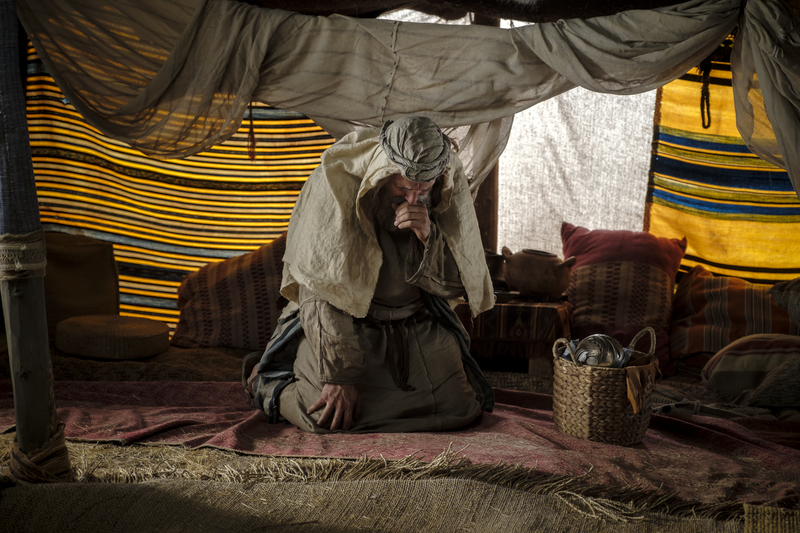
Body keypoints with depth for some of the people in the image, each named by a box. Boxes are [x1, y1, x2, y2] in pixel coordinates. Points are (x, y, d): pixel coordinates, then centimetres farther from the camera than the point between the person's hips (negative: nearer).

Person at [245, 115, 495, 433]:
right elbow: (322, 288, -23)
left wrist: (429, 237, -29)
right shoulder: (334, 183, -24)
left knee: (458, 406, -10)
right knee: (329, 417, -23)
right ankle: (264, 379, 11)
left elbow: (456, 284, -9)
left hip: (415, 321, 4)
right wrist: (340, 376, -26)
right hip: (342, 320, -4)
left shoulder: (449, 189, -12)